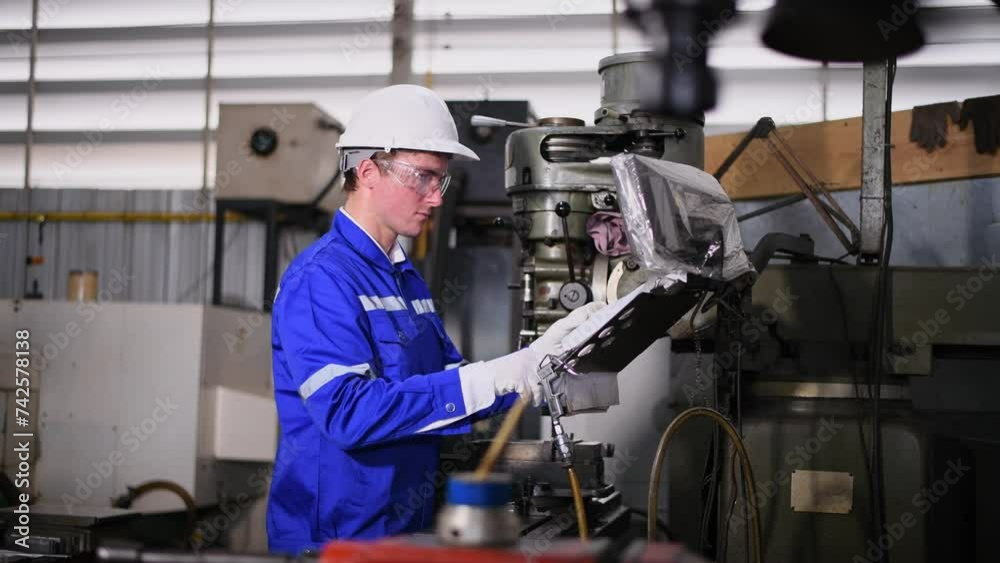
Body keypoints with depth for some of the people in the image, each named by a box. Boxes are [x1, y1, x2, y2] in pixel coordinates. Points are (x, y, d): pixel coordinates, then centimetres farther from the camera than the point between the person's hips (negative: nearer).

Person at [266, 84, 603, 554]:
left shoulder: (406, 278, 12)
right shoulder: (318, 278, -17)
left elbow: (448, 390, 13)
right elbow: (349, 412, -28)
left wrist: (535, 359, -2)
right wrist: (490, 379, -28)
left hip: (408, 530, 9)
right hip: (333, 537, -8)